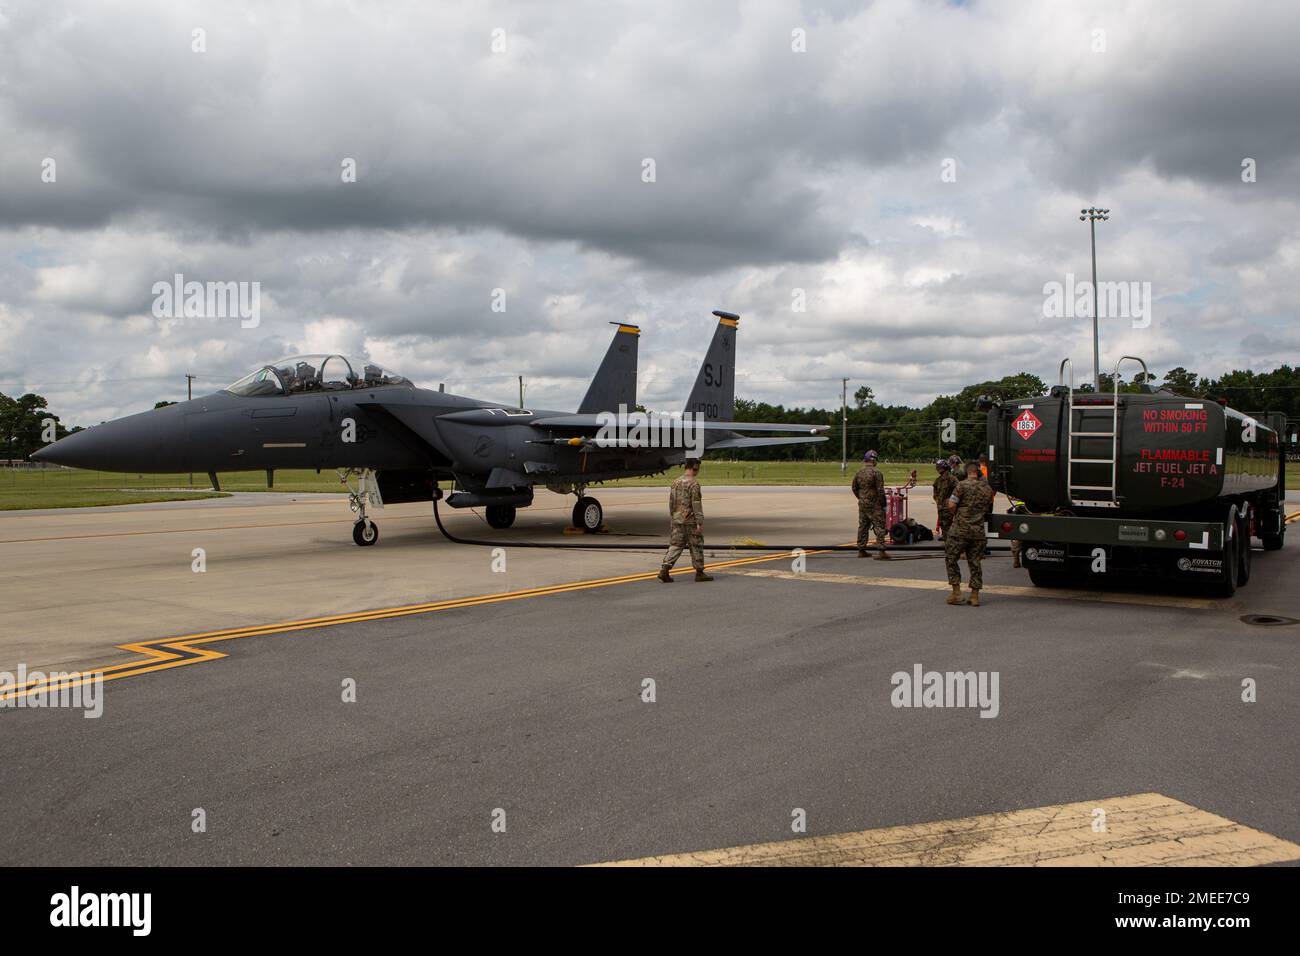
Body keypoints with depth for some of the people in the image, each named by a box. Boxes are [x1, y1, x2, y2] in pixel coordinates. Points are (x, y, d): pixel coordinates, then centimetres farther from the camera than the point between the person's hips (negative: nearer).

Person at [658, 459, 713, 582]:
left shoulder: (676, 482, 9)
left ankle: (664, 570, -7)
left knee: (675, 545, 6)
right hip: (691, 521, -6)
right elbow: (696, 505, -17)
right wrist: (699, 523, -16)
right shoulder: (694, 484, -14)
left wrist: (672, 519, 22)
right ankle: (699, 573, 14)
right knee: (696, 546, 5)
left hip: (677, 521, 6)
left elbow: (671, 503, 14)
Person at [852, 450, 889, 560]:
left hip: (862, 504, 7)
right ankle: (881, 551, -9)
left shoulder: (859, 472, 7)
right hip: (874, 504, -7)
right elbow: (880, 490, -15)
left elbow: (854, 488, 14)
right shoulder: (876, 472, -14)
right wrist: (883, 503, -6)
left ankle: (861, 550, 19)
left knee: (862, 526, 14)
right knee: (879, 526, -4)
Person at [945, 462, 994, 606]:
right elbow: (989, 508, 15)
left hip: (960, 529, -4)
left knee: (951, 558, 8)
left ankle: (956, 593, 4)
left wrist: (956, 515, 5)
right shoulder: (988, 489, 8)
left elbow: (951, 505, -12)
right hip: (979, 531, 4)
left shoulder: (962, 485, -8)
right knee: (975, 562, 10)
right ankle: (975, 595, 10)